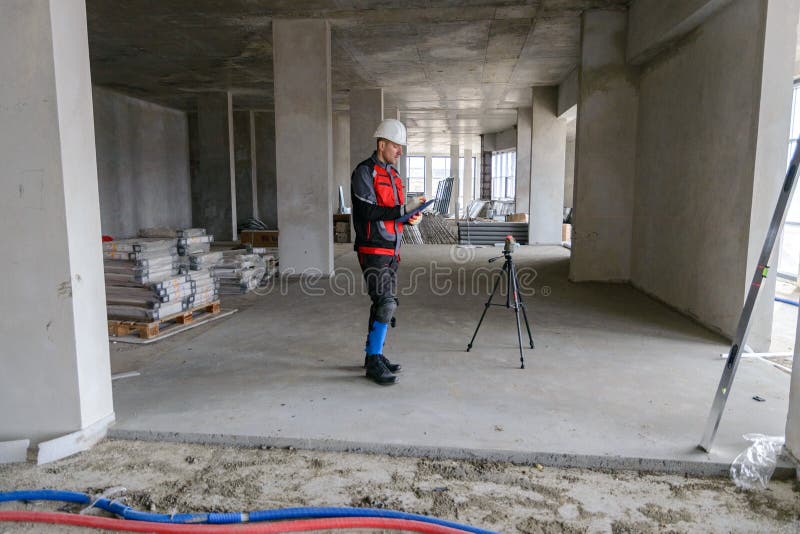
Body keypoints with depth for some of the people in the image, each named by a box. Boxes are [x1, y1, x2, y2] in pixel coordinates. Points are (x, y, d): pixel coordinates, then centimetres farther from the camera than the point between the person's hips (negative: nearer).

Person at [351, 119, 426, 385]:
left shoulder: (393, 174, 17)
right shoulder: (364, 172, -10)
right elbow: (368, 211, -20)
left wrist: (411, 216, 4)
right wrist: (404, 209, -26)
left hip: (391, 249, 9)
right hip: (373, 250, -9)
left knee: (384, 302, 13)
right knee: (385, 303, -12)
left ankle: (373, 354, 24)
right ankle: (374, 362, -3)